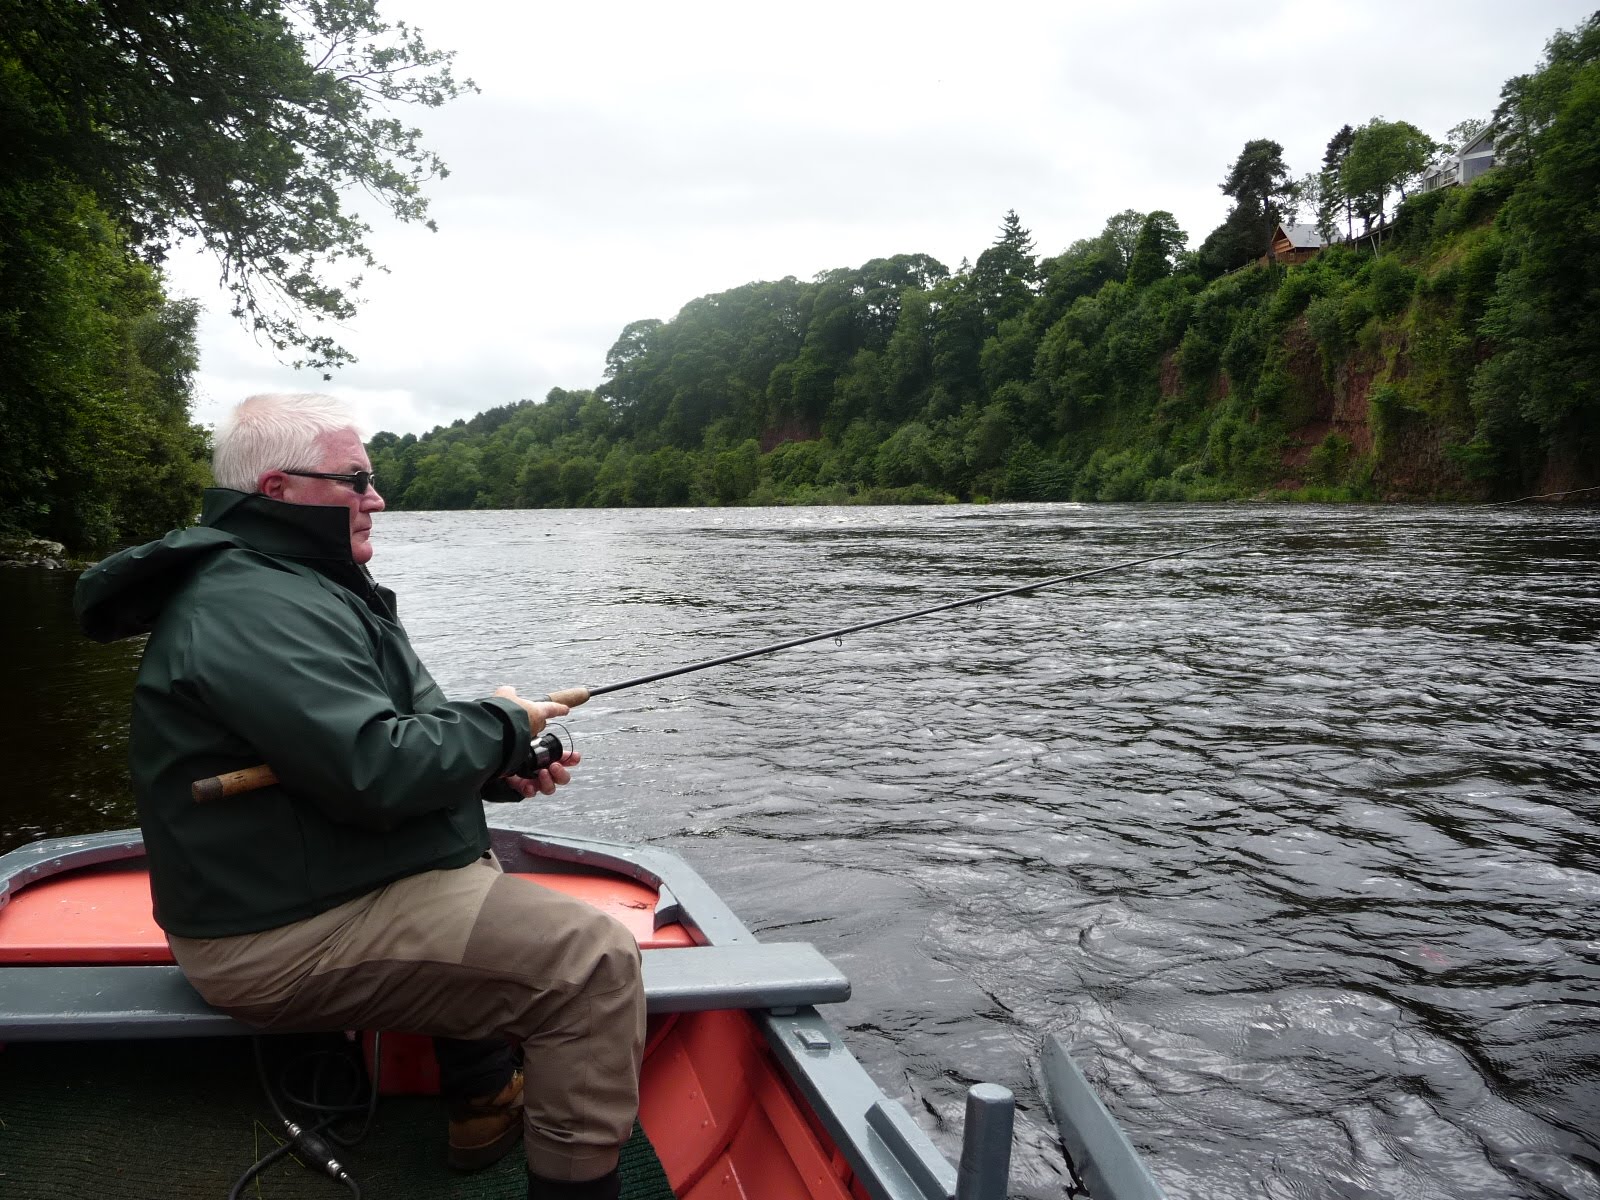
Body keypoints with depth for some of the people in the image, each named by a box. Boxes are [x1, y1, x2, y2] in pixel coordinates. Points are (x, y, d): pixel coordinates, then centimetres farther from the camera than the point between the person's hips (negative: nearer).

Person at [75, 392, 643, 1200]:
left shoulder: (283, 582, 14)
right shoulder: (259, 608, -21)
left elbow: (370, 735, 16)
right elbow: (376, 771, -30)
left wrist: (497, 764, 0)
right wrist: (502, 725, -13)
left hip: (285, 889, 11)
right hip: (292, 941, -11)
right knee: (596, 962, -17)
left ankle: (485, 1108, 38)